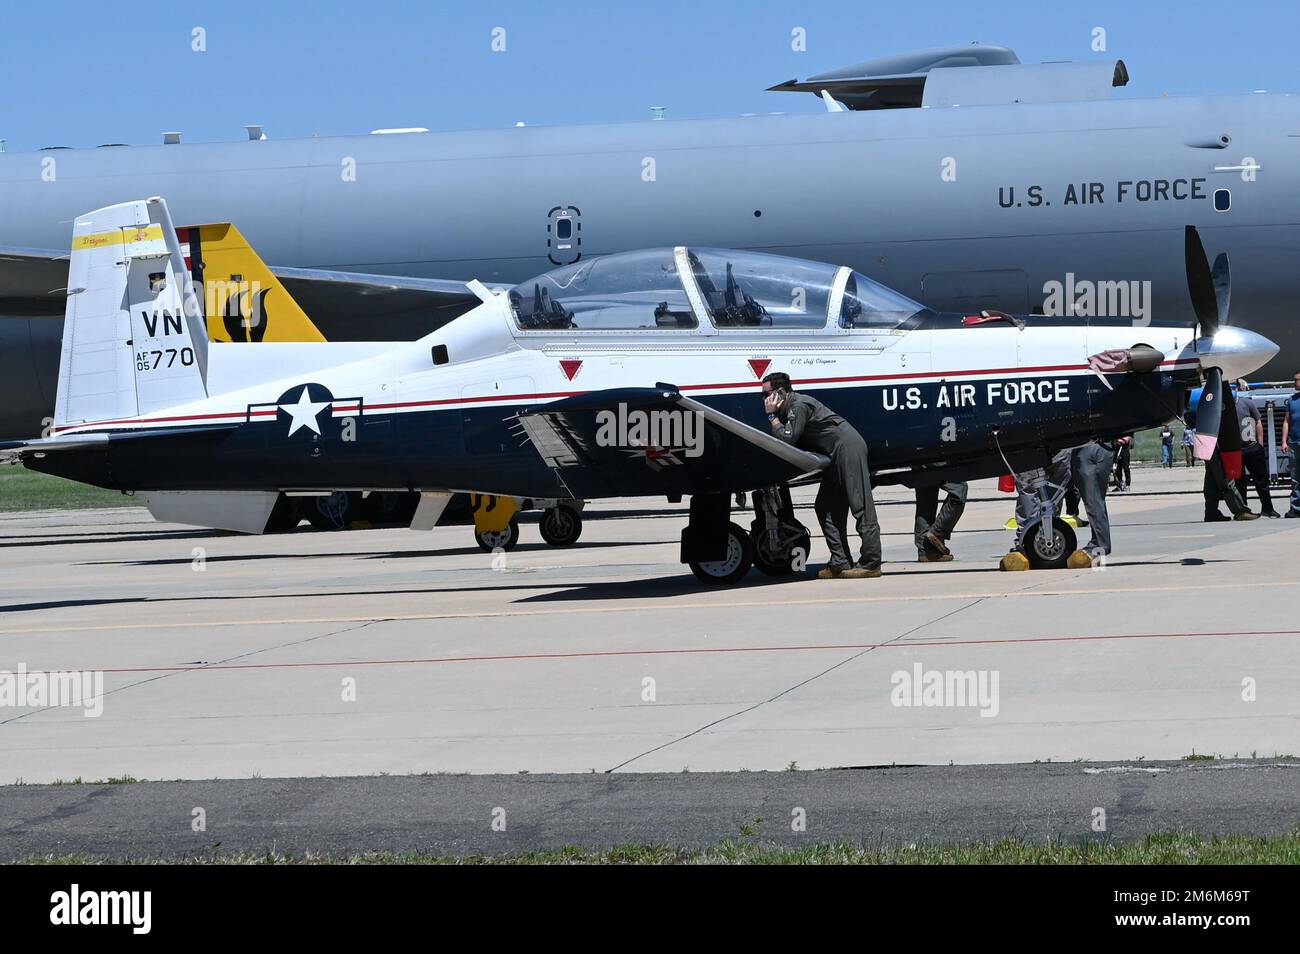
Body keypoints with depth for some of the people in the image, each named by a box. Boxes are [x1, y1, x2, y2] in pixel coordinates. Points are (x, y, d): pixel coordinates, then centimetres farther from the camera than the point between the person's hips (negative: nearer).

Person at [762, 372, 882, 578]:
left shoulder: (799, 405, -12)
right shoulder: (790, 409, 19)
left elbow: (787, 440, -19)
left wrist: (772, 416, -9)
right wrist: (774, 415, 4)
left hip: (848, 446, -11)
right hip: (837, 454, 11)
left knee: (860, 505, -11)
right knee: (826, 506, 9)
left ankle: (870, 563, -14)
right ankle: (840, 563, 7)